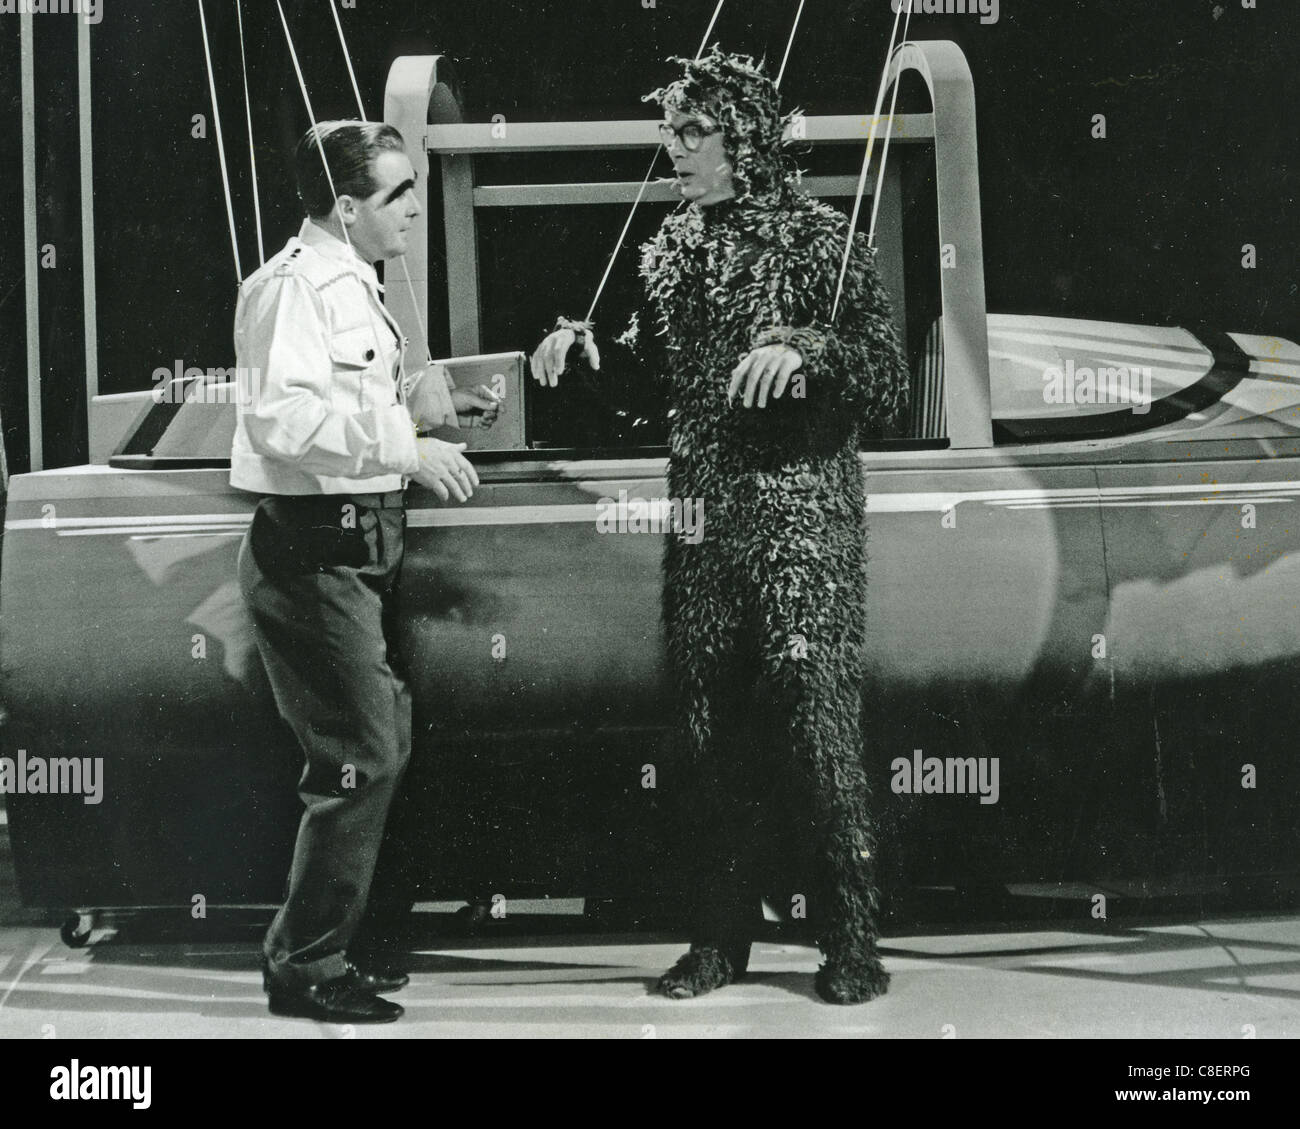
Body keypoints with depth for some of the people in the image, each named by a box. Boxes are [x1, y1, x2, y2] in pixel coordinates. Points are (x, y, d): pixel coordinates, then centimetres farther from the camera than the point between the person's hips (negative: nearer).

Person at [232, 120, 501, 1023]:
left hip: (359, 549, 11)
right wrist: (406, 446, -25)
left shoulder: (354, 286, 18)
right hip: (314, 552, -11)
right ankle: (304, 967, 4)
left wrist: (419, 397, 10)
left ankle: (321, 949, 28)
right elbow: (285, 417, -27)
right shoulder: (294, 285, -15)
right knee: (363, 755, -9)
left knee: (380, 740, 16)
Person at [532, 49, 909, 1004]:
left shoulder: (816, 238, -3)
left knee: (815, 725, -6)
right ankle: (721, 936, 18)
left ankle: (850, 943, 5)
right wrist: (583, 337, 1)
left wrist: (804, 350, -24)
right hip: (701, 521, 5)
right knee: (714, 735, 8)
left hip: (803, 519, -5)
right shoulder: (670, 248, 13)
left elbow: (889, 381, -7)